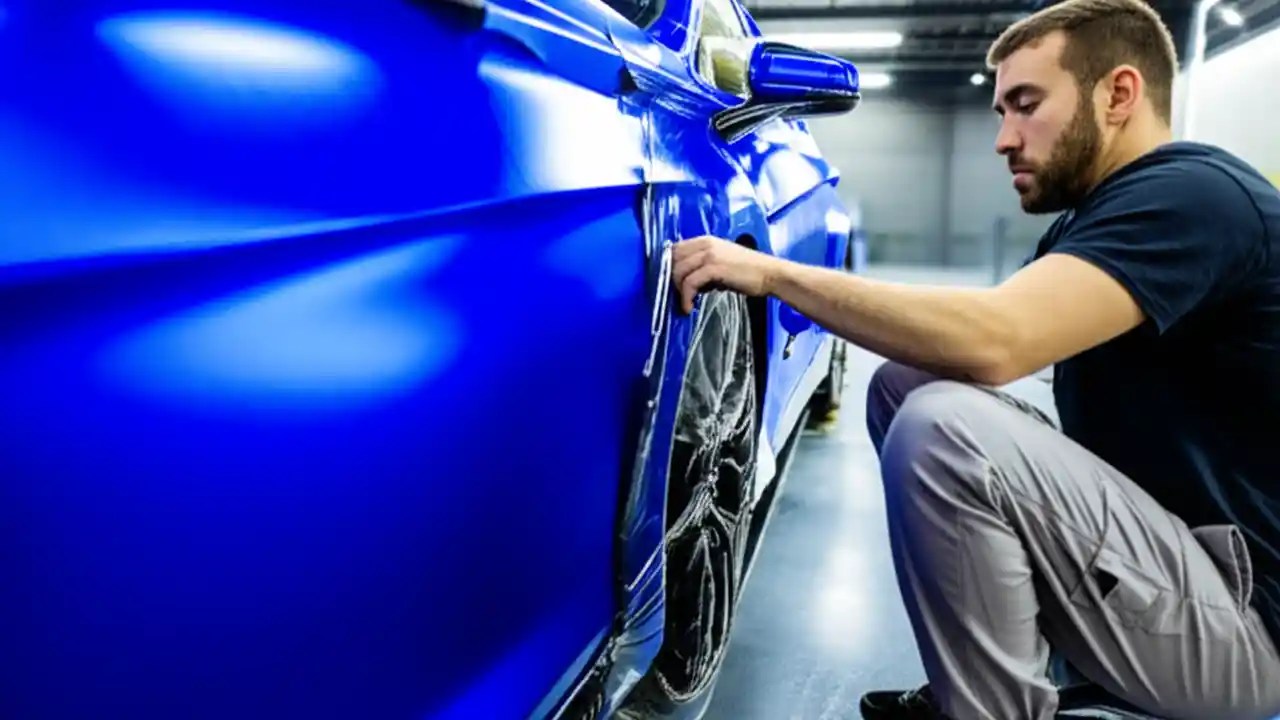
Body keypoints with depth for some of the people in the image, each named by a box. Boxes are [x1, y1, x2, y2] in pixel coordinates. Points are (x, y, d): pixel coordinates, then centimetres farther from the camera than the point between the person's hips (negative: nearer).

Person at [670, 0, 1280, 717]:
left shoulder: (1192, 194, -19)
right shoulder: (1090, 220, 12)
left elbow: (994, 342, -33)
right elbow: (985, 341, 10)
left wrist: (774, 271, -27)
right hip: (1156, 537, 9)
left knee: (943, 427, -29)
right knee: (904, 383, 4)